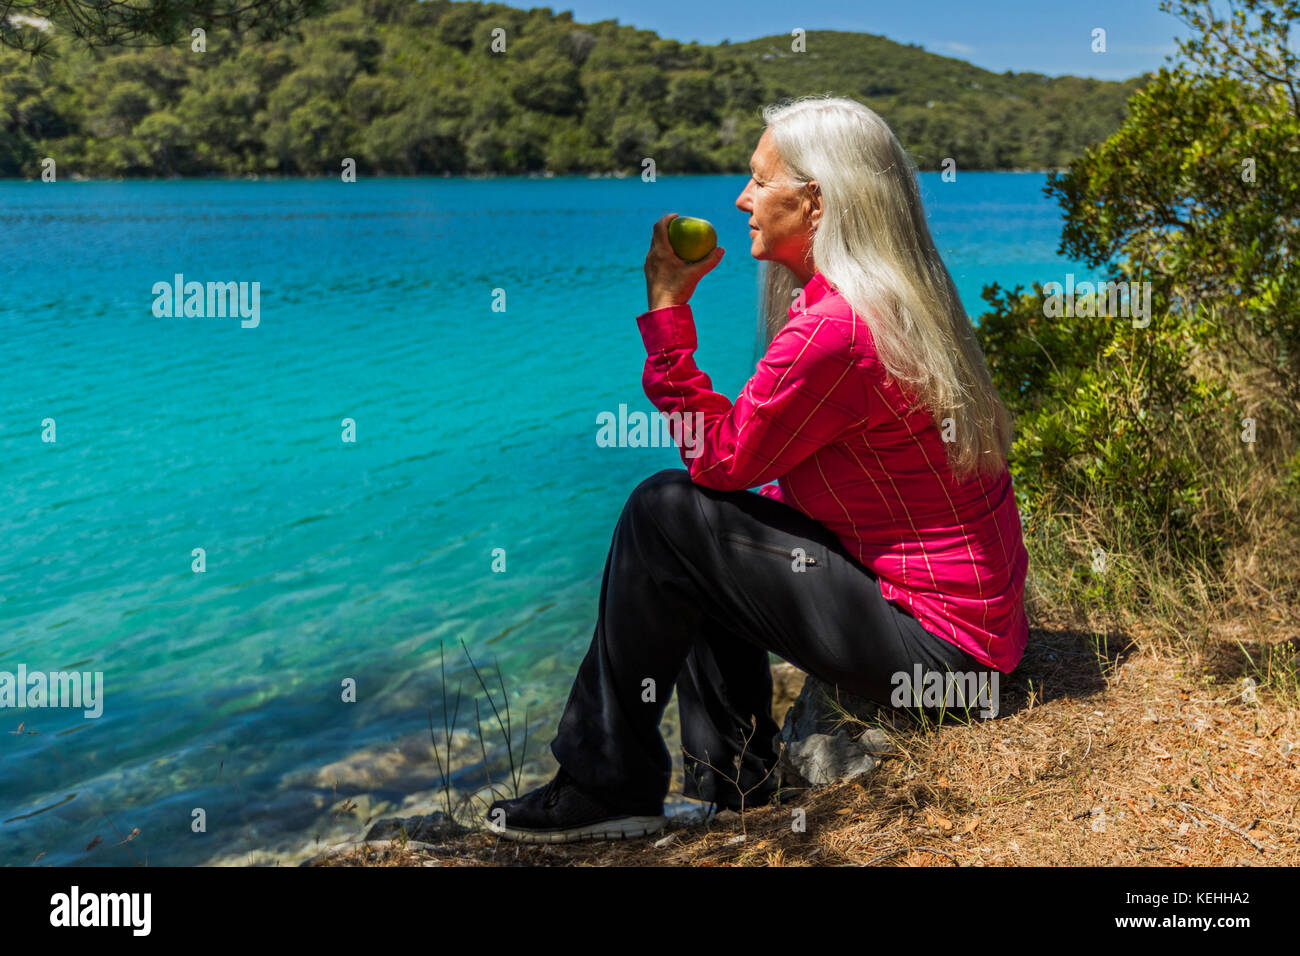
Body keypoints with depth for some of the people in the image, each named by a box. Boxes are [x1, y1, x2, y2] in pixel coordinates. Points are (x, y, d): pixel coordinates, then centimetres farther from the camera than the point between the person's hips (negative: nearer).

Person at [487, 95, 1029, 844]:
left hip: (933, 637, -10)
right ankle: (732, 782, 19)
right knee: (706, 521, 16)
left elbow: (721, 459, -14)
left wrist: (668, 306, -12)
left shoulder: (832, 329, -23)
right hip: (972, 604, 10)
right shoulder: (900, 298, 9)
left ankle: (608, 787, 3)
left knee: (663, 513, -11)